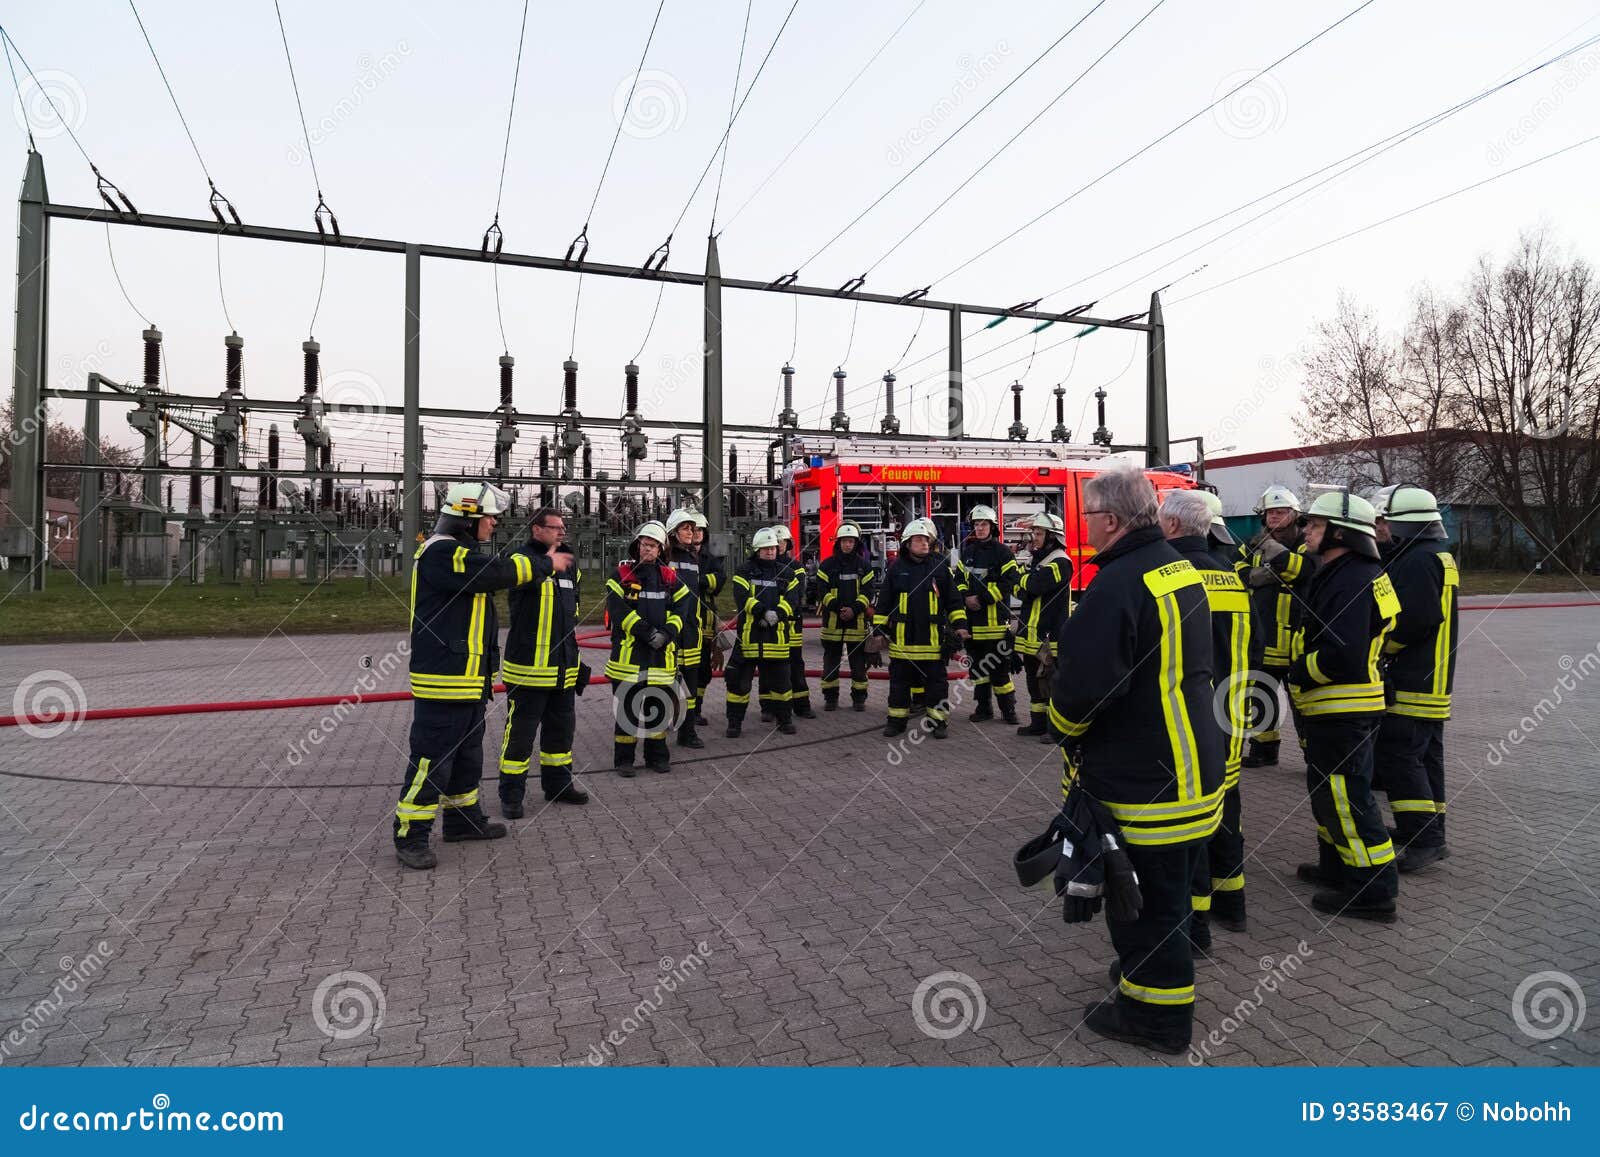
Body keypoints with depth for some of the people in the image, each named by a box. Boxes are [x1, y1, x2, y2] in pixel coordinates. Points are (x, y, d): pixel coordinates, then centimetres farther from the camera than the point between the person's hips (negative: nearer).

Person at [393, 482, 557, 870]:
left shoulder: (458, 552, 18)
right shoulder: (441, 552, -18)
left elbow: (492, 574, 14)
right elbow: (500, 572, -25)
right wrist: (546, 564, -14)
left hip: (469, 678, 11)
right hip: (444, 678, -11)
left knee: (467, 752, 20)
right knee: (432, 756, -4)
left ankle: (463, 818, 33)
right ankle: (410, 836, 6)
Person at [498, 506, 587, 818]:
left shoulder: (567, 562, 13)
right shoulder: (522, 557, -8)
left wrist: (574, 655, 22)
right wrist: (550, 558, -17)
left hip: (564, 667, 7)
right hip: (529, 666, -7)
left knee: (561, 727, 16)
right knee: (520, 731, 0)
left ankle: (558, 784, 30)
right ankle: (511, 795, 12)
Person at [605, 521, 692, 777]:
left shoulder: (669, 577, 9)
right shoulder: (622, 574, -1)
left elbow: (681, 608, 4)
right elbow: (617, 608, -12)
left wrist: (667, 634, -12)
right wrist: (645, 632, -18)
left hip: (661, 654, 3)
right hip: (629, 652, -3)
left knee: (659, 706, 12)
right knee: (627, 706, 3)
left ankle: (657, 755, 26)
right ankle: (623, 759, 14)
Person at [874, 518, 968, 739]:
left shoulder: (940, 566, 3)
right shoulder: (897, 569, 3)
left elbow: (953, 599, 7)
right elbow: (883, 602, 7)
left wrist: (959, 625, 0)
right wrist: (879, 629, 4)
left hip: (932, 638, -1)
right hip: (901, 638, 1)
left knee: (936, 681, 5)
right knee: (899, 681, 10)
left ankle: (938, 721, 16)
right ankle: (896, 720, 22)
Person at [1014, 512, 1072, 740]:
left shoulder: (1060, 562, -14)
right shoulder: (1035, 559, 17)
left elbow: (1034, 585, -24)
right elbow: (1021, 590, 19)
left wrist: (1023, 579, -5)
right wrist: (1024, 586, -2)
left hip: (1049, 635, -10)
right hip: (1031, 635, 10)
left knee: (1051, 683, -3)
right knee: (1034, 681, 16)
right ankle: (1038, 723, 27)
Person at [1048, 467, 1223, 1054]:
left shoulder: (1116, 585, -24)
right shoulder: (1182, 570, 7)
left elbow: (1082, 688, -28)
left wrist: (1065, 723, -6)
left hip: (1141, 779, -10)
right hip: (1194, 760, 10)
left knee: (1144, 898, 6)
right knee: (1168, 888, 24)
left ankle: (1155, 1014, 21)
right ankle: (1149, 971, 41)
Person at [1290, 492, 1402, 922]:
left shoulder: (1351, 582, -22)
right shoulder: (1354, 574, 13)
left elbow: (1343, 656, -30)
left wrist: (1298, 674, -16)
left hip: (1342, 713, -11)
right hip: (1338, 708, 11)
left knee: (1345, 797, -2)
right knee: (1328, 790, 22)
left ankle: (1374, 890, 8)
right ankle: (1338, 866, 36)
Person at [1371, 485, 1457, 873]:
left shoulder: (1420, 560, -17)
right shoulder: (1435, 556, 17)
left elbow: (1411, 620, -26)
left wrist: (1373, 645, -13)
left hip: (1411, 685, -11)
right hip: (1430, 681, 11)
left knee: (1398, 756, -9)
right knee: (1424, 755, 16)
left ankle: (1426, 839, -6)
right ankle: (1427, 830, 26)